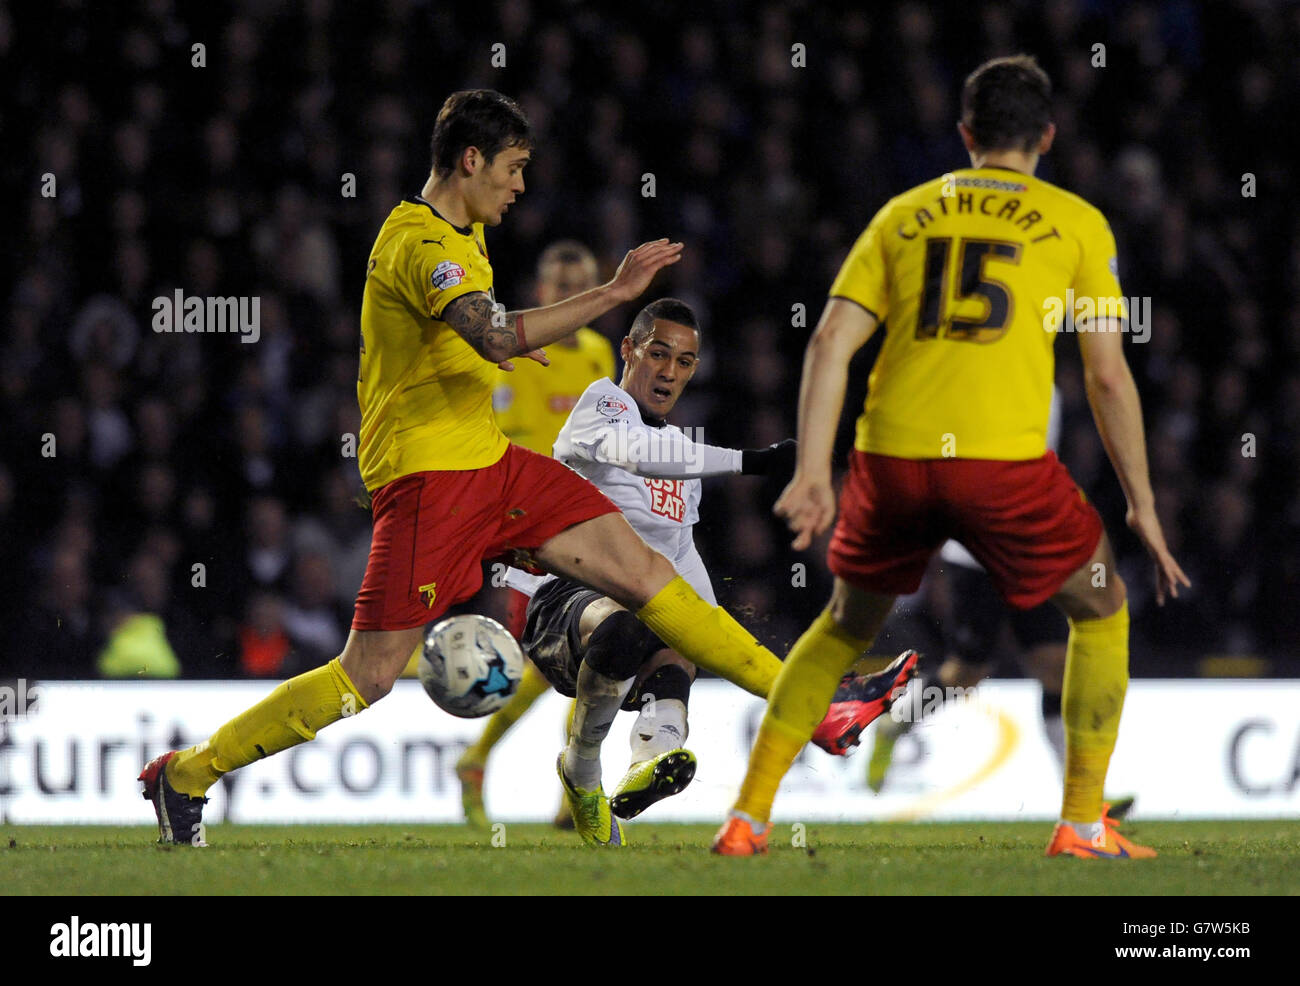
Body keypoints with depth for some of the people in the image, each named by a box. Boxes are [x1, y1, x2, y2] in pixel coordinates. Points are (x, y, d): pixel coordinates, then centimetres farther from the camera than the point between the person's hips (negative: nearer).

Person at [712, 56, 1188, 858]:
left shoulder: (903, 214, 18)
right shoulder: (1077, 223, 11)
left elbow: (831, 342, 7)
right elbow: (1108, 376, 7)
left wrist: (812, 473, 3)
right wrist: (1142, 505, 14)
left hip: (891, 456, 3)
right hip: (1005, 460, -3)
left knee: (847, 625, 25)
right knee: (1101, 610, 20)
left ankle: (747, 816, 18)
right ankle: (1084, 824, 14)